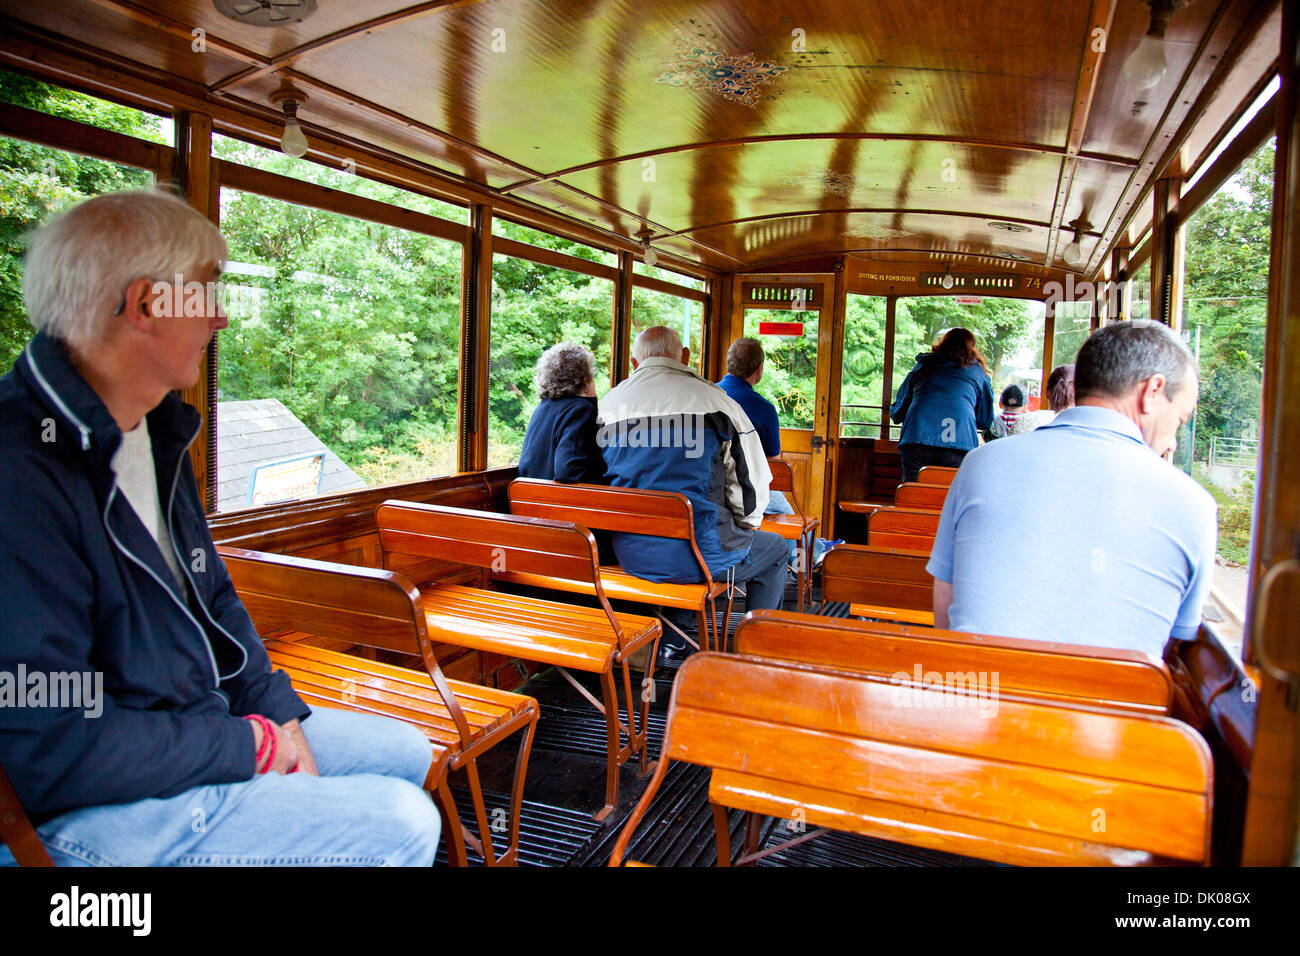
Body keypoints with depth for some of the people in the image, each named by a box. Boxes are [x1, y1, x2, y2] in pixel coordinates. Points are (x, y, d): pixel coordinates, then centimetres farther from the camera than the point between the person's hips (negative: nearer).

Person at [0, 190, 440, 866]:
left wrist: (276, 711, 2)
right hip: (89, 810, -9)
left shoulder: (155, 434, 7)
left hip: (202, 722, 10)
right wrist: (251, 744, -17)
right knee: (398, 822, -13)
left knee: (405, 752, 15)